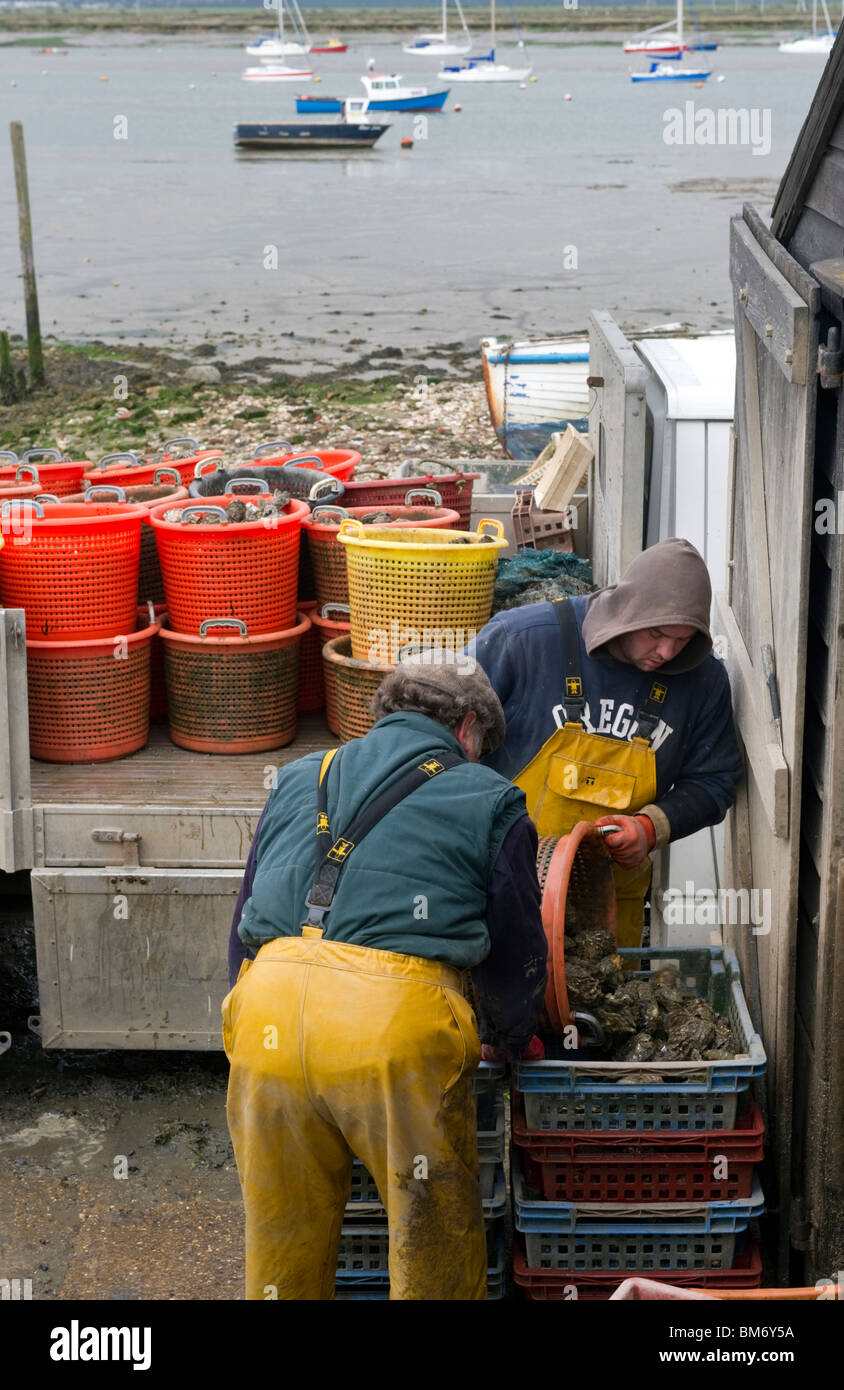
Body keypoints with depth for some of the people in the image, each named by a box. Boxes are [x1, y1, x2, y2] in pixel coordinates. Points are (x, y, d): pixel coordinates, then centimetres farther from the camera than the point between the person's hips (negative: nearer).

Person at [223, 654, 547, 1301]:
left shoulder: (299, 778, 27)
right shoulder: (490, 799, 16)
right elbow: (516, 950, 19)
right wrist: (514, 1039, 38)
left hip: (268, 1010, 4)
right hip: (398, 1025, -4)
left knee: (282, 1236, 19)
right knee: (434, 1244, 13)